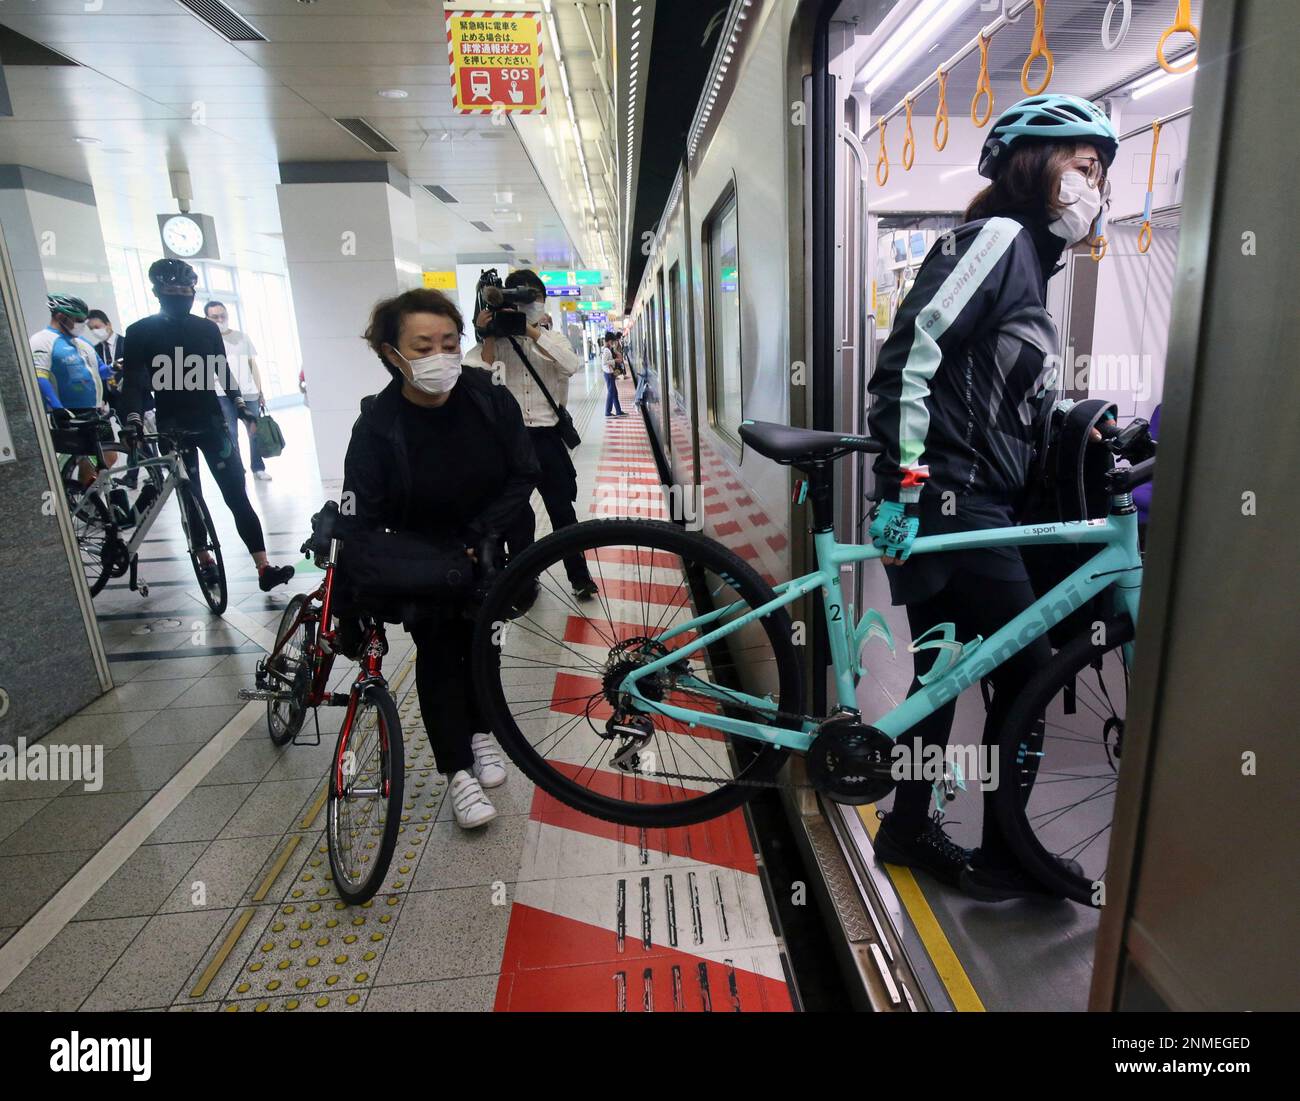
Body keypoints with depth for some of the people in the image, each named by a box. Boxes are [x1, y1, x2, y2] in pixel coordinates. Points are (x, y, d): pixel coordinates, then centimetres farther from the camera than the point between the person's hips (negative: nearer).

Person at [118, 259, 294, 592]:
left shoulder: (207, 328, 7)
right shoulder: (140, 332, 0)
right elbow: (133, 380, -7)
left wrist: (239, 404, 3)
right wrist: (133, 420, -22)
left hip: (211, 421, 1)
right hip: (172, 428, -1)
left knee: (237, 496, -7)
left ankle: (264, 568, -13)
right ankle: (205, 562, 24)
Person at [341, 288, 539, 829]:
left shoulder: (491, 399, -21)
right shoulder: (377, 426, -25)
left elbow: (524, 475, -12)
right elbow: (358, 521, -24)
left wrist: (479, 534, -22)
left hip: (483, 549, 2)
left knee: (479, 641, 14)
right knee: (438, 651, 0)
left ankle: (479, 733, 37)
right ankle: (458, 772, 12)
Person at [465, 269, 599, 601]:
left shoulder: (553, 339, 8)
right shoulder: (495, 340, 5)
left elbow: (571, 365, -16)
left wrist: (531, 330, -19)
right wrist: (488, 336, -14)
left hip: (546, 436, 0)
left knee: (562, 509, 5)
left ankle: (579, 576, 18)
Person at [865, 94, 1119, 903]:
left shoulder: (1029, 257, 24)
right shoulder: (996, 236, -6)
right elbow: (910, 350, -18)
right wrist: (903, 480, -23)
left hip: (978, 504, 10)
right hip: (950, 502, -10)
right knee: (1030, 672, -3)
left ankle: (909, 828, 29)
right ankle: (1001, 858, 14)